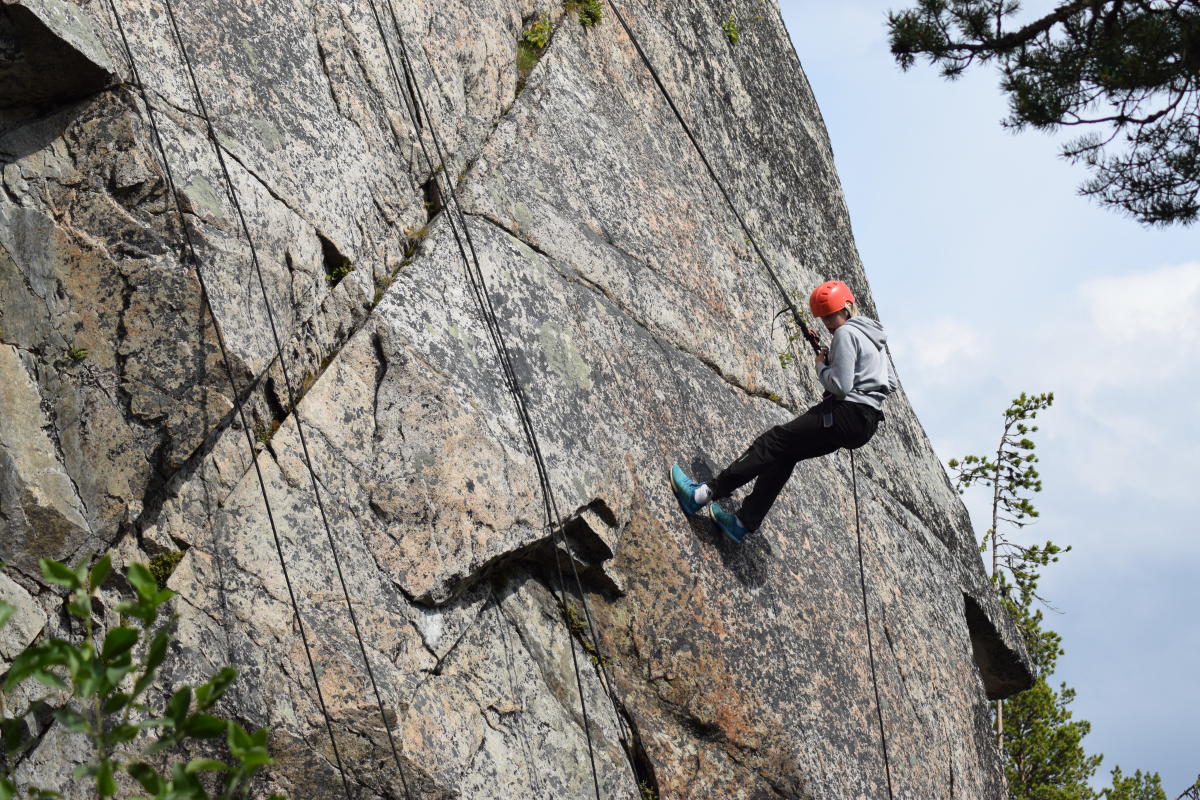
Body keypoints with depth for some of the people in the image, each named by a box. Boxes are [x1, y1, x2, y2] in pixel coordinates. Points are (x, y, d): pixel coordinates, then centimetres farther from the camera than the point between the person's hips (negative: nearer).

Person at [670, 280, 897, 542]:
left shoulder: (846, 333, -10)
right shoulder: (874, 336, 21)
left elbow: (840, 384, -18)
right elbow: (891, 383, 23)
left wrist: (821, 365, -1)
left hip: (847, 412, -10)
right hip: (867, 421, 10)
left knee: (773, 442, -11)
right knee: (783, 455, 14)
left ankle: (702, 494, -16)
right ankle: (744, 522, 12)